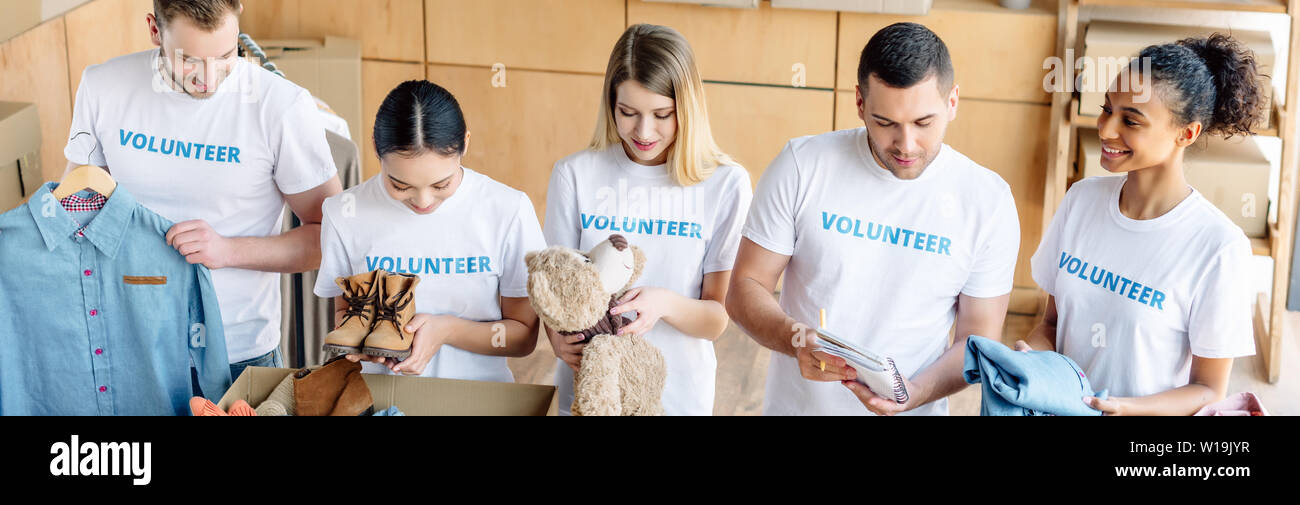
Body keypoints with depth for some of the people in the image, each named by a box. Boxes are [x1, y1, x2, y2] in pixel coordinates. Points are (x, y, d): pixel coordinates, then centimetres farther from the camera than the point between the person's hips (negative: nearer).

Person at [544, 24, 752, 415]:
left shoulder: (726, 184, -9)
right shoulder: (574, 175, -7)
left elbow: (717, 319, -7)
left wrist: (665, 303, -27)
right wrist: (560, 340, -23)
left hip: (679, 396, 0)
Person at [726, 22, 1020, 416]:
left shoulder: (989, 201, -10)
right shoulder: (802, 165, -11)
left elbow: (979, 338, -6)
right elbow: (745, 289, -8)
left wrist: (915, 393, -24)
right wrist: (796, 340, -27)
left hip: (911, 410, 0)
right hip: (794, 404, 1)